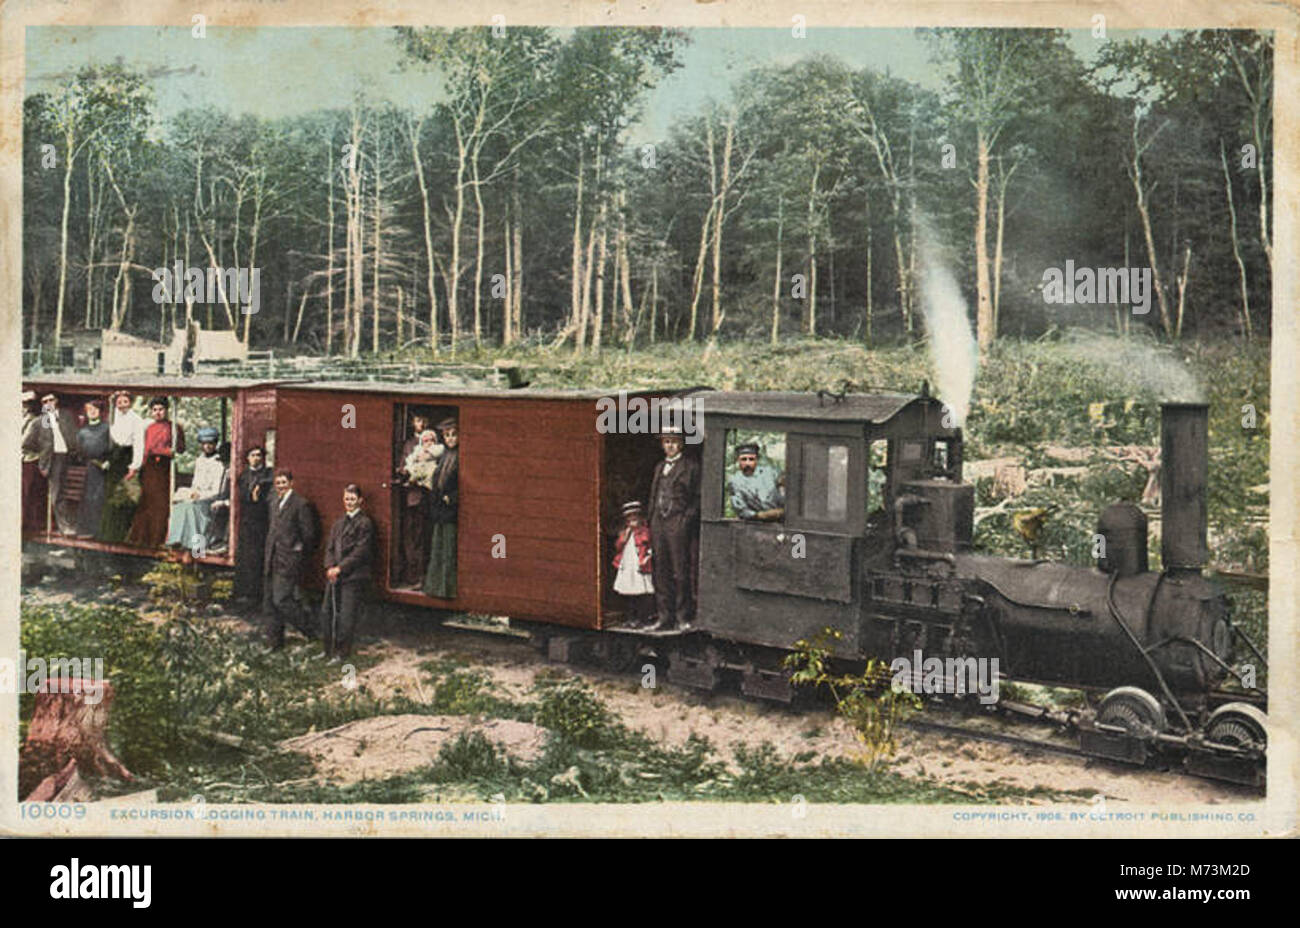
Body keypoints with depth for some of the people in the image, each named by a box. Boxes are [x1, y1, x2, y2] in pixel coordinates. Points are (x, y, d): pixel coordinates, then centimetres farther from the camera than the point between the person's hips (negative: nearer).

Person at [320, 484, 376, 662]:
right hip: (334, 575, 7)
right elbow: (330, 547, 13)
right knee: (327, 612, 8)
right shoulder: (338, 522, 16)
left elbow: (360, 552, -12)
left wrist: (340, 568, -14)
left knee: (346, 615, -3)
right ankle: (329, 649, 20)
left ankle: (342, 652, 7)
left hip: (353, 576, -7)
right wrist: (330, 567, -4)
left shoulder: (364, 523, -6)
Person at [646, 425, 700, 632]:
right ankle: (665, 617, 11)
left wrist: (687, 520, -13)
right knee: (661, 573, 6)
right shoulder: (659, 467, 19)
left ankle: (683, 616, 3)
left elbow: (698, 498, -4)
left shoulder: (691, 466, 0)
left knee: (681, 573, -4)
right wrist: (652, 522, 10)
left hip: (679, 524, -6)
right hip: (659, 524, 6)